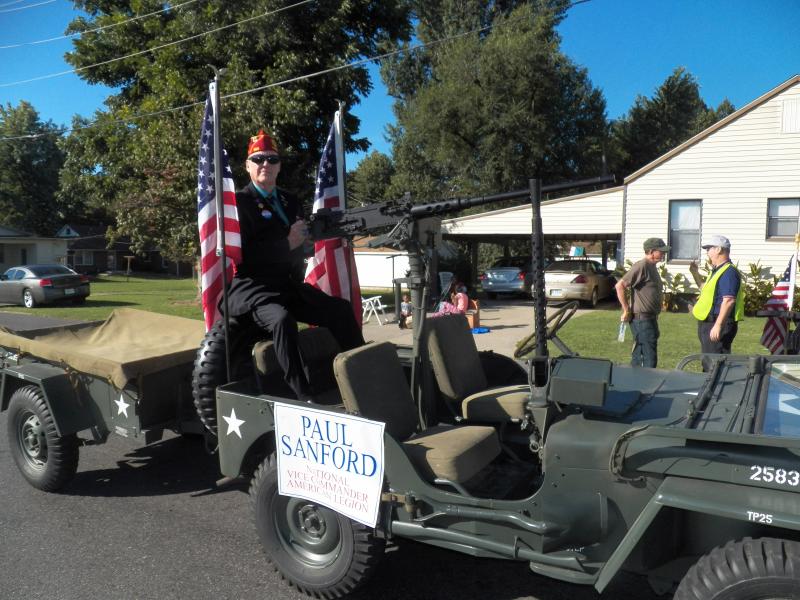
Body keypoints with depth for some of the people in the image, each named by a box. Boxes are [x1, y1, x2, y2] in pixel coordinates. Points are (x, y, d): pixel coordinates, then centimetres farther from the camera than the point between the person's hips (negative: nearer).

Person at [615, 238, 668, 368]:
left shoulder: (652, 267, 16)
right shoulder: (641, 266, -15)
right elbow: (620, 285, -22)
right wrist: (626, 310, -19)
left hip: (650, 318, 10)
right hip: (642, 319, -10)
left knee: (638, 359, 14)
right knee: (649, 359, -8)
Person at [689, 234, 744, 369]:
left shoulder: (728, 272, -16)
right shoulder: (717, 271, 17)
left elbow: (728, 301, -25)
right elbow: (706, 290, 32)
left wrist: (718, 325, -28)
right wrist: (695, 273, 26)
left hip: (718, 324, -11)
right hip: (708, 323, 11)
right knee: (708, 364, 18)